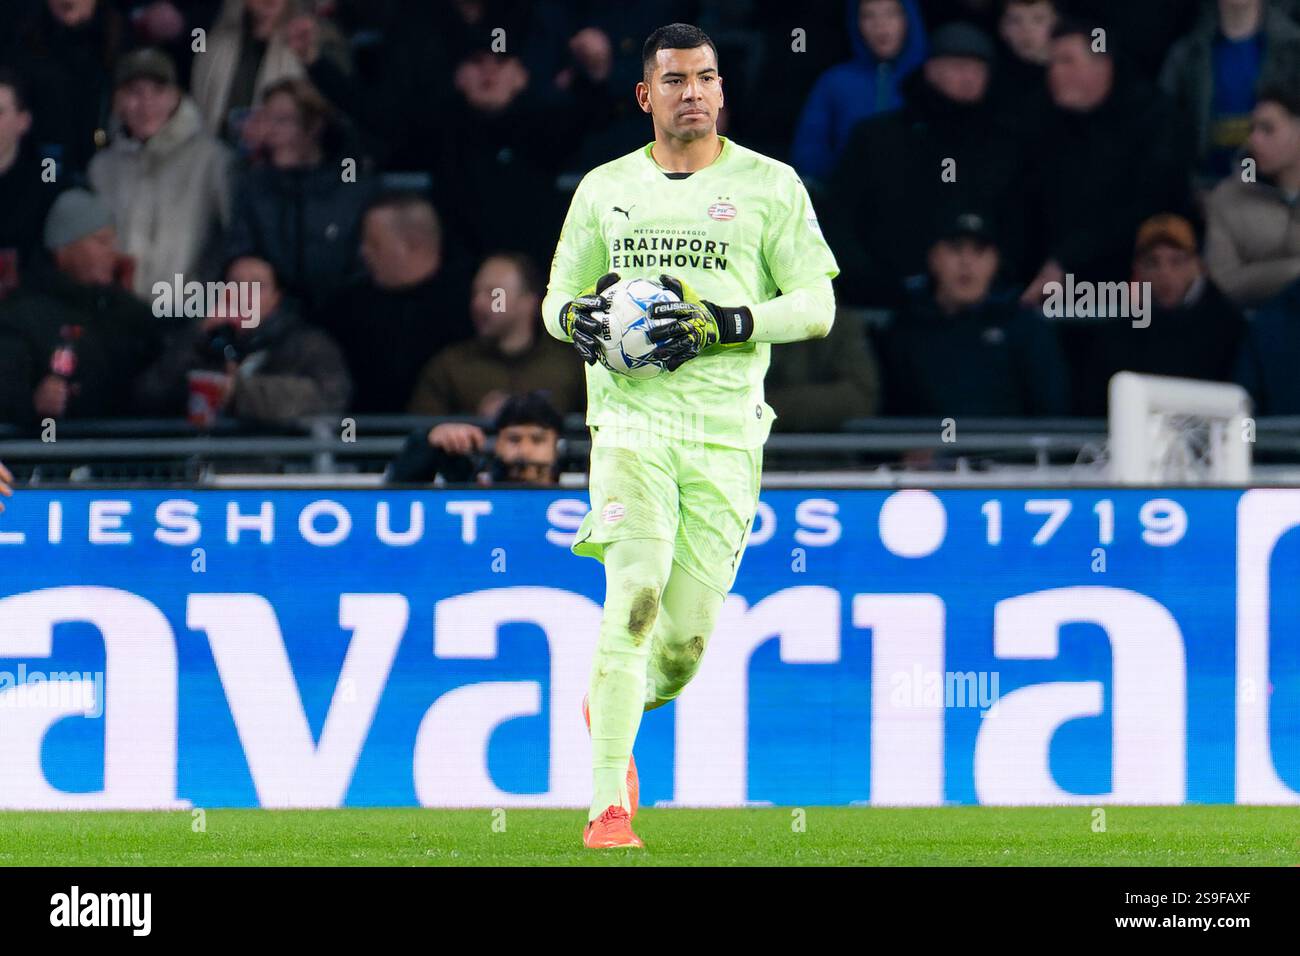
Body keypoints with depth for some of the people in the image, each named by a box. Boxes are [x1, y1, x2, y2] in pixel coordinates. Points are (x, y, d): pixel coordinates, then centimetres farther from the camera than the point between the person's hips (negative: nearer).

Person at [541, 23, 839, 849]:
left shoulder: (769, 186, 4)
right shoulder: (606, 189, 11)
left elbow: (816, 307, 1)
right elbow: (558, 295, 19)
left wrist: (725, 324, -15)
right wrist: (575, 317, -6)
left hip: (726, 431, 0)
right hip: (631, 419, 0)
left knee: (685, 639, 0)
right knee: (636, 595, -20)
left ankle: (612, 704, 36)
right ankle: (609, 806, -19)